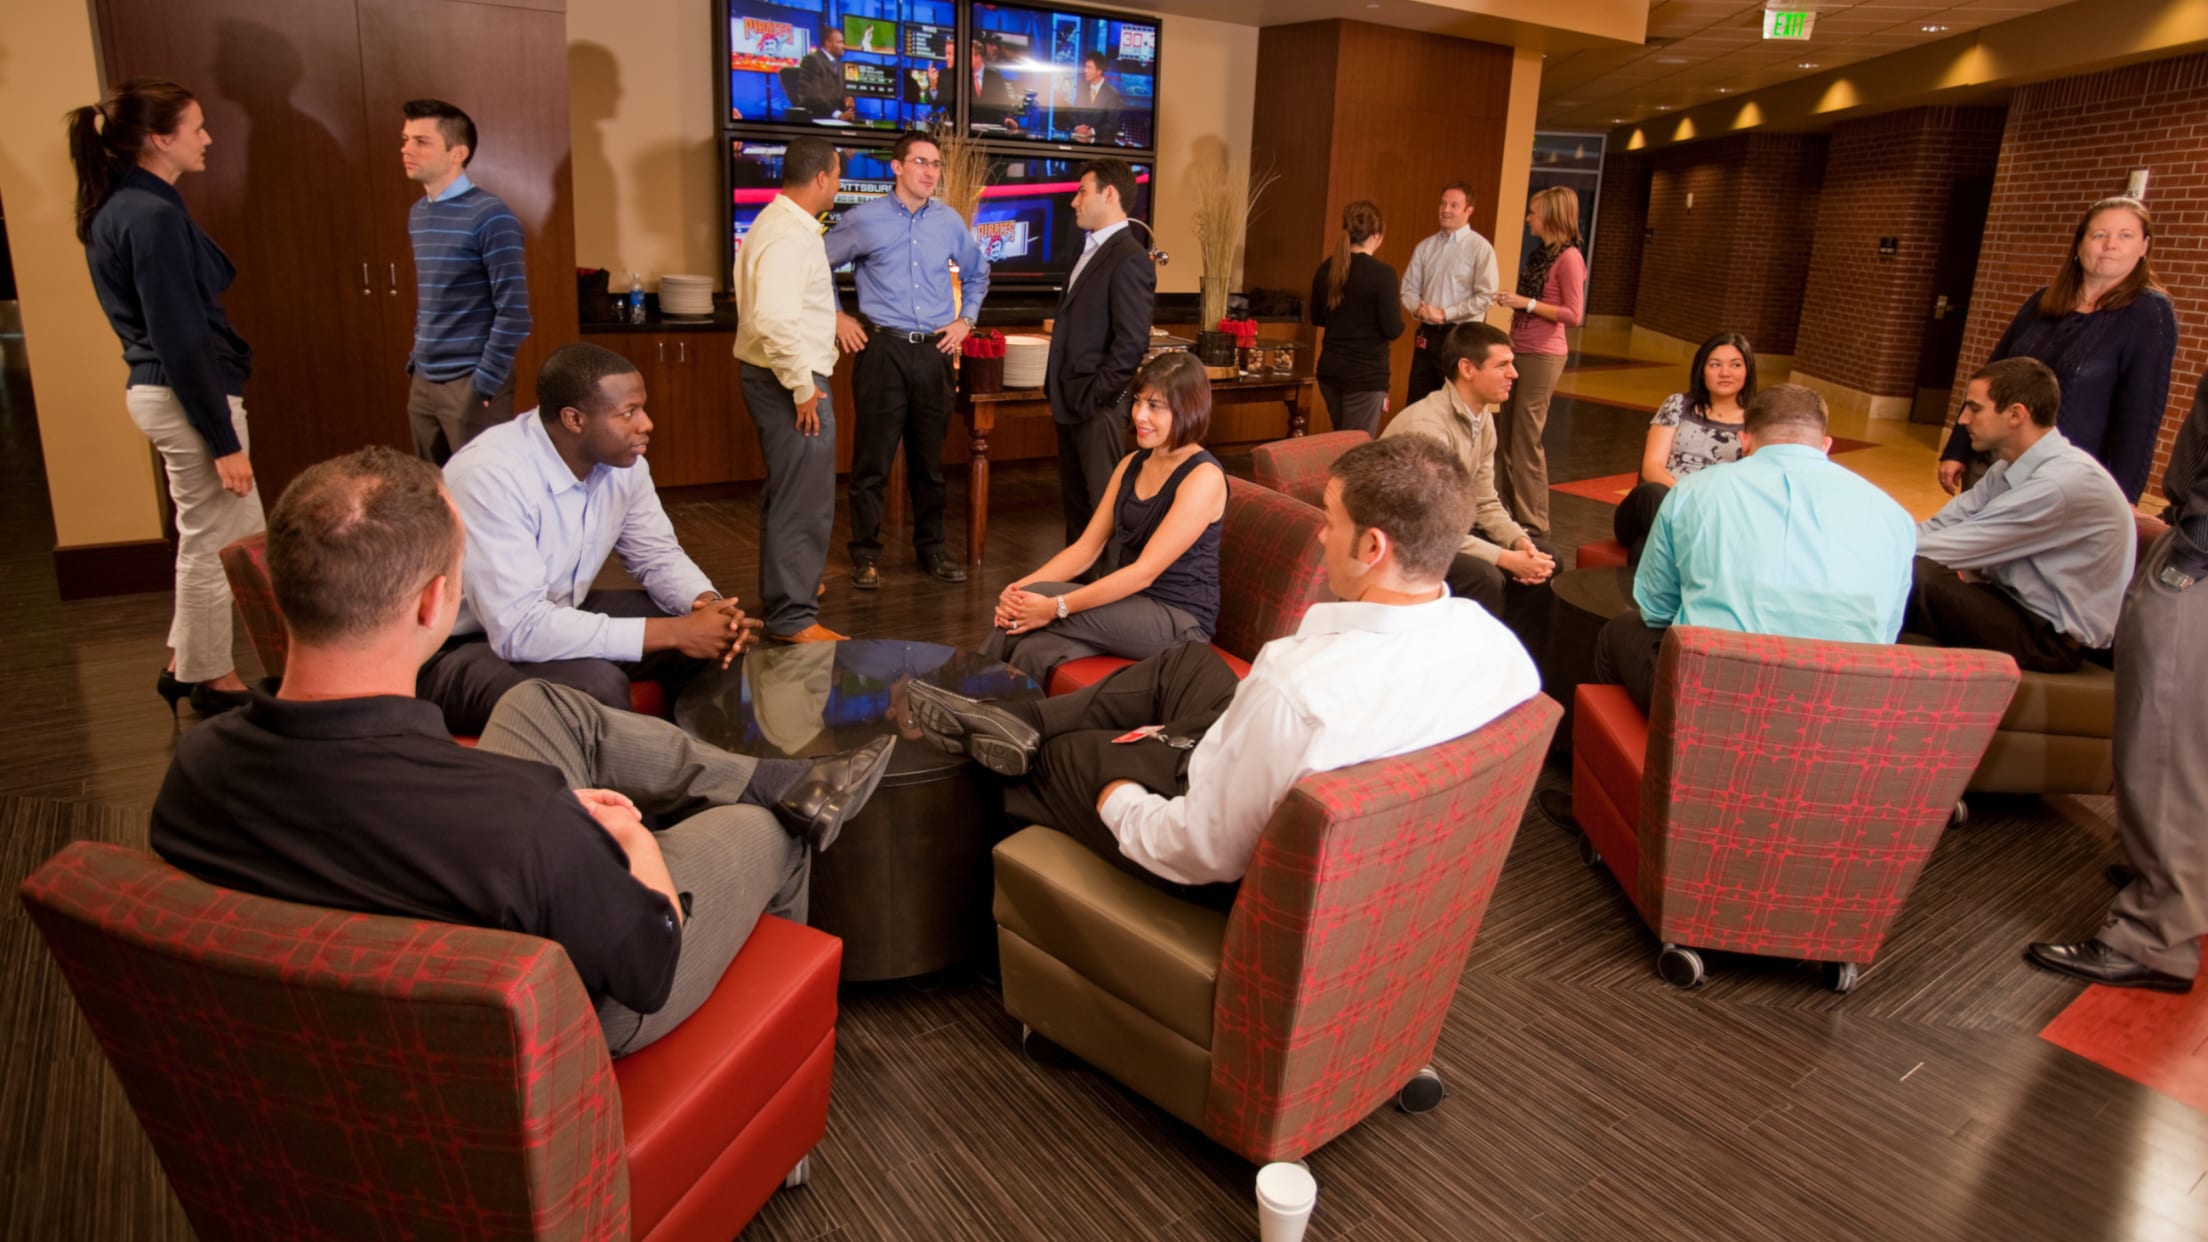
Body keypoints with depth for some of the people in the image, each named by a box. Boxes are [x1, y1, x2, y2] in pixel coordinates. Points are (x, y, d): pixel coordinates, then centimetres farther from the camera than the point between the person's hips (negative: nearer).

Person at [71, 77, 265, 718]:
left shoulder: (118, 208, 11)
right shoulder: (153, 217, -19)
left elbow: (165, 322, 16)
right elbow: (181, 342, -21)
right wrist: (224, 439, -18)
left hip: (157, 391, 10)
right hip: (187, 398, -10)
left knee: (240, 529, 19)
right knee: (213, 542, 4)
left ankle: (185, 663, 30)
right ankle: (210, 683, 19)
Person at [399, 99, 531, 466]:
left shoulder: (489, 216, -13)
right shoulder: (417, 214, 11)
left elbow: (514, 310, -17)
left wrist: (486, 382, -17)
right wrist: (416, 360, 14)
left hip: (469, 382, -7)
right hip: (424, 381, 7)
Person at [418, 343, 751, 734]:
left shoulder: (622, 460, -9)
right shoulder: (492, 475, -30)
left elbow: (657, 555, 5)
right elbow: (519, 629, -35)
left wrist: (707, 602, -18)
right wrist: (672, 632, -33)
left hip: (554, 619, 8)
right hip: (459, 649, -7)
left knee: (711, 633, -4)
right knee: (597, 686, -34)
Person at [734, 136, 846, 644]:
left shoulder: (777, 222, 13)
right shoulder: (791, 236, -20)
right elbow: (775, 319, -31)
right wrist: (803, 387, -24)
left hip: (769, 374, 11)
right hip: (791, 380, -11)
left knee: (787, 491, 24)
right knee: (806, 500, -6)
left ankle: (788, 584, 41)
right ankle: (792, 617, 1)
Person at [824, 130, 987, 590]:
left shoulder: (950, 222, 8)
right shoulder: (864, 220, -1)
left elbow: (978, 273, 24)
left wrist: (965, 319, 15)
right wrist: (837, 317, 3)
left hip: (935, 351, 3)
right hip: (882, 349, -3)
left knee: (929, 458, 11)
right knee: (873, 458, -1)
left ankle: (931, 547, 22)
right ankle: (866, 555, 9)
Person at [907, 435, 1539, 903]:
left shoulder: (1299, 688, -39)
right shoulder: (1500, 646, -17)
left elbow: (1203, 854, -28)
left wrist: (1119, 803, -8)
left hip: (1247, 876, -7)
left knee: (1061, 754, 14)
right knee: (1187, 661, 18)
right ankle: (1017, 721, 24)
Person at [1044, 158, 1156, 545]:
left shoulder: (1129, 258, -14)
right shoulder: (1090, 251, 16)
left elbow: (1131, 343, -20)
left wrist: (1094, 397, -17)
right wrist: (1058, 393, 15)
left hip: (1096, 404, -9)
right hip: (1070, 401, 9)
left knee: (1104, 503, -1)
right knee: (1074, 499, 15)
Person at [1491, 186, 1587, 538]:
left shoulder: (1568, 258, -13)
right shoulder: (1538, 254, 11)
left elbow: (1573, 315, -17)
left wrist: (1527, 303, -18)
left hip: (1542, 356, -8)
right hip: (1520, 351, 8)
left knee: (1526, 438, -3)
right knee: (1505, 434, 12)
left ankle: (1532, 521, 7)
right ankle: (1507, 506, 23)